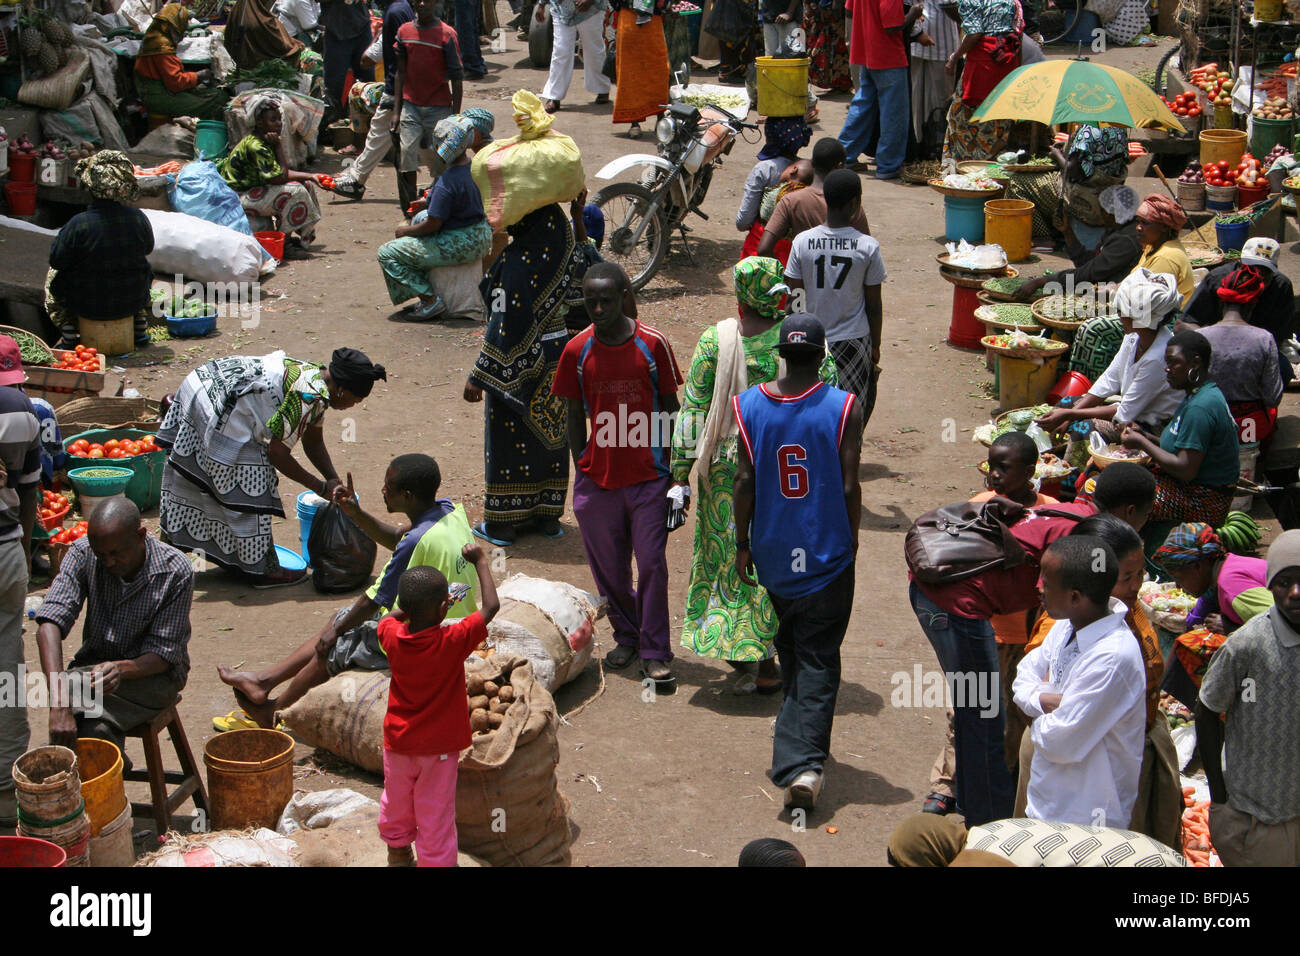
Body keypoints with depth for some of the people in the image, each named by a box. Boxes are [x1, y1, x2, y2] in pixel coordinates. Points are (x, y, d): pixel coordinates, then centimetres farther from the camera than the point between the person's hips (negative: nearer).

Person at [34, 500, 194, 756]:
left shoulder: (175, 572, -18)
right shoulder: (82, 553, -14)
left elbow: (163, 654, -17)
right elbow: (50, 622, -25)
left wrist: (122, 669, -41)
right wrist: (59, 703, -40)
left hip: (152, 671, -3)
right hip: (94, 660, 3)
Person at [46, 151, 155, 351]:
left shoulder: (78, 224, -23)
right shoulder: (138, 218, -13)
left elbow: (56, 260, -12)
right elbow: (148, 248, 6)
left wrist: (61, 237, 6)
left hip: (89, 305, -2)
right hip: (133, 302, 2)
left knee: (52, 276, 26)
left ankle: (70, 335, 19)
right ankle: (140, 328, 34)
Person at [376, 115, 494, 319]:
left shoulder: (446, 183, -27)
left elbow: (432, 225, -22)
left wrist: (405, 230, -3)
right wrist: (428, 200, 19)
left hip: (460, 246, -9)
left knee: (387, 253, -1)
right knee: (419, 218, 35)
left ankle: (430, 298, -7)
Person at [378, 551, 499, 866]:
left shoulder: (392, 636, -16)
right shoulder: (454, 641, -27)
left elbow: (388, 617, 9)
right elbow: (491, 606, -17)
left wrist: (413, 607, 12)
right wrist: (480, 561, -8)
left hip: (398, 741, 4)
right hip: (438, 745, -4)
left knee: (397, 802, 25)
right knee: (435, 812, 10)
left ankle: (398, 853, 45)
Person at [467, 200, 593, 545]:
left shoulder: (514, 261, -24)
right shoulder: (561, 252, -5)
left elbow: (504, 328, -24)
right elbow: (583, 267, 21)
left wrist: (478, 377, -19)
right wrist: (577, 215, 12)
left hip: (517, 363, -7)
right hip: (557, 353, 7)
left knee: (509, 439, 7)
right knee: (551, 433, 17)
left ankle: (503, 523, 17)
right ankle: (548, 516, 27)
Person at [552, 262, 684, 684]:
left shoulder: (652, 344, -6)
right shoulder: (576, 351, -2)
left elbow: (670, 407, 2)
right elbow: (575, 415, 7)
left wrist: (672, 468, 1)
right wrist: (581, 471, 6)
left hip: (648, 476, -2)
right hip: (598, 476, 2)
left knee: (652, 564, -3)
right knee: (608, 567, 11)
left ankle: (655, 652, 9)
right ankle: (626, 637, 32)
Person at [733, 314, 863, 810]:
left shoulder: (749, 405, -5)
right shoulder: (845, 407, -11)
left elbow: (744, 480, -3)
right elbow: (849, 487, -9)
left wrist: (742, 543, 8)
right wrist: (851, 544, 5)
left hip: (773, 553, 3)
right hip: (827, 555, -3)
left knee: (789, 652, 21)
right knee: (819, 658, 2)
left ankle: (796, 743, 36)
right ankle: (805, 759, -11)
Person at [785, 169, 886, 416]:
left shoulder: (802, 242, -8)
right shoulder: (868, 247, -11)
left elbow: (794, 301, -3)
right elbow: (874, 306, -4)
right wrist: (875, 346, 10)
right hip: (854, 340, -1)